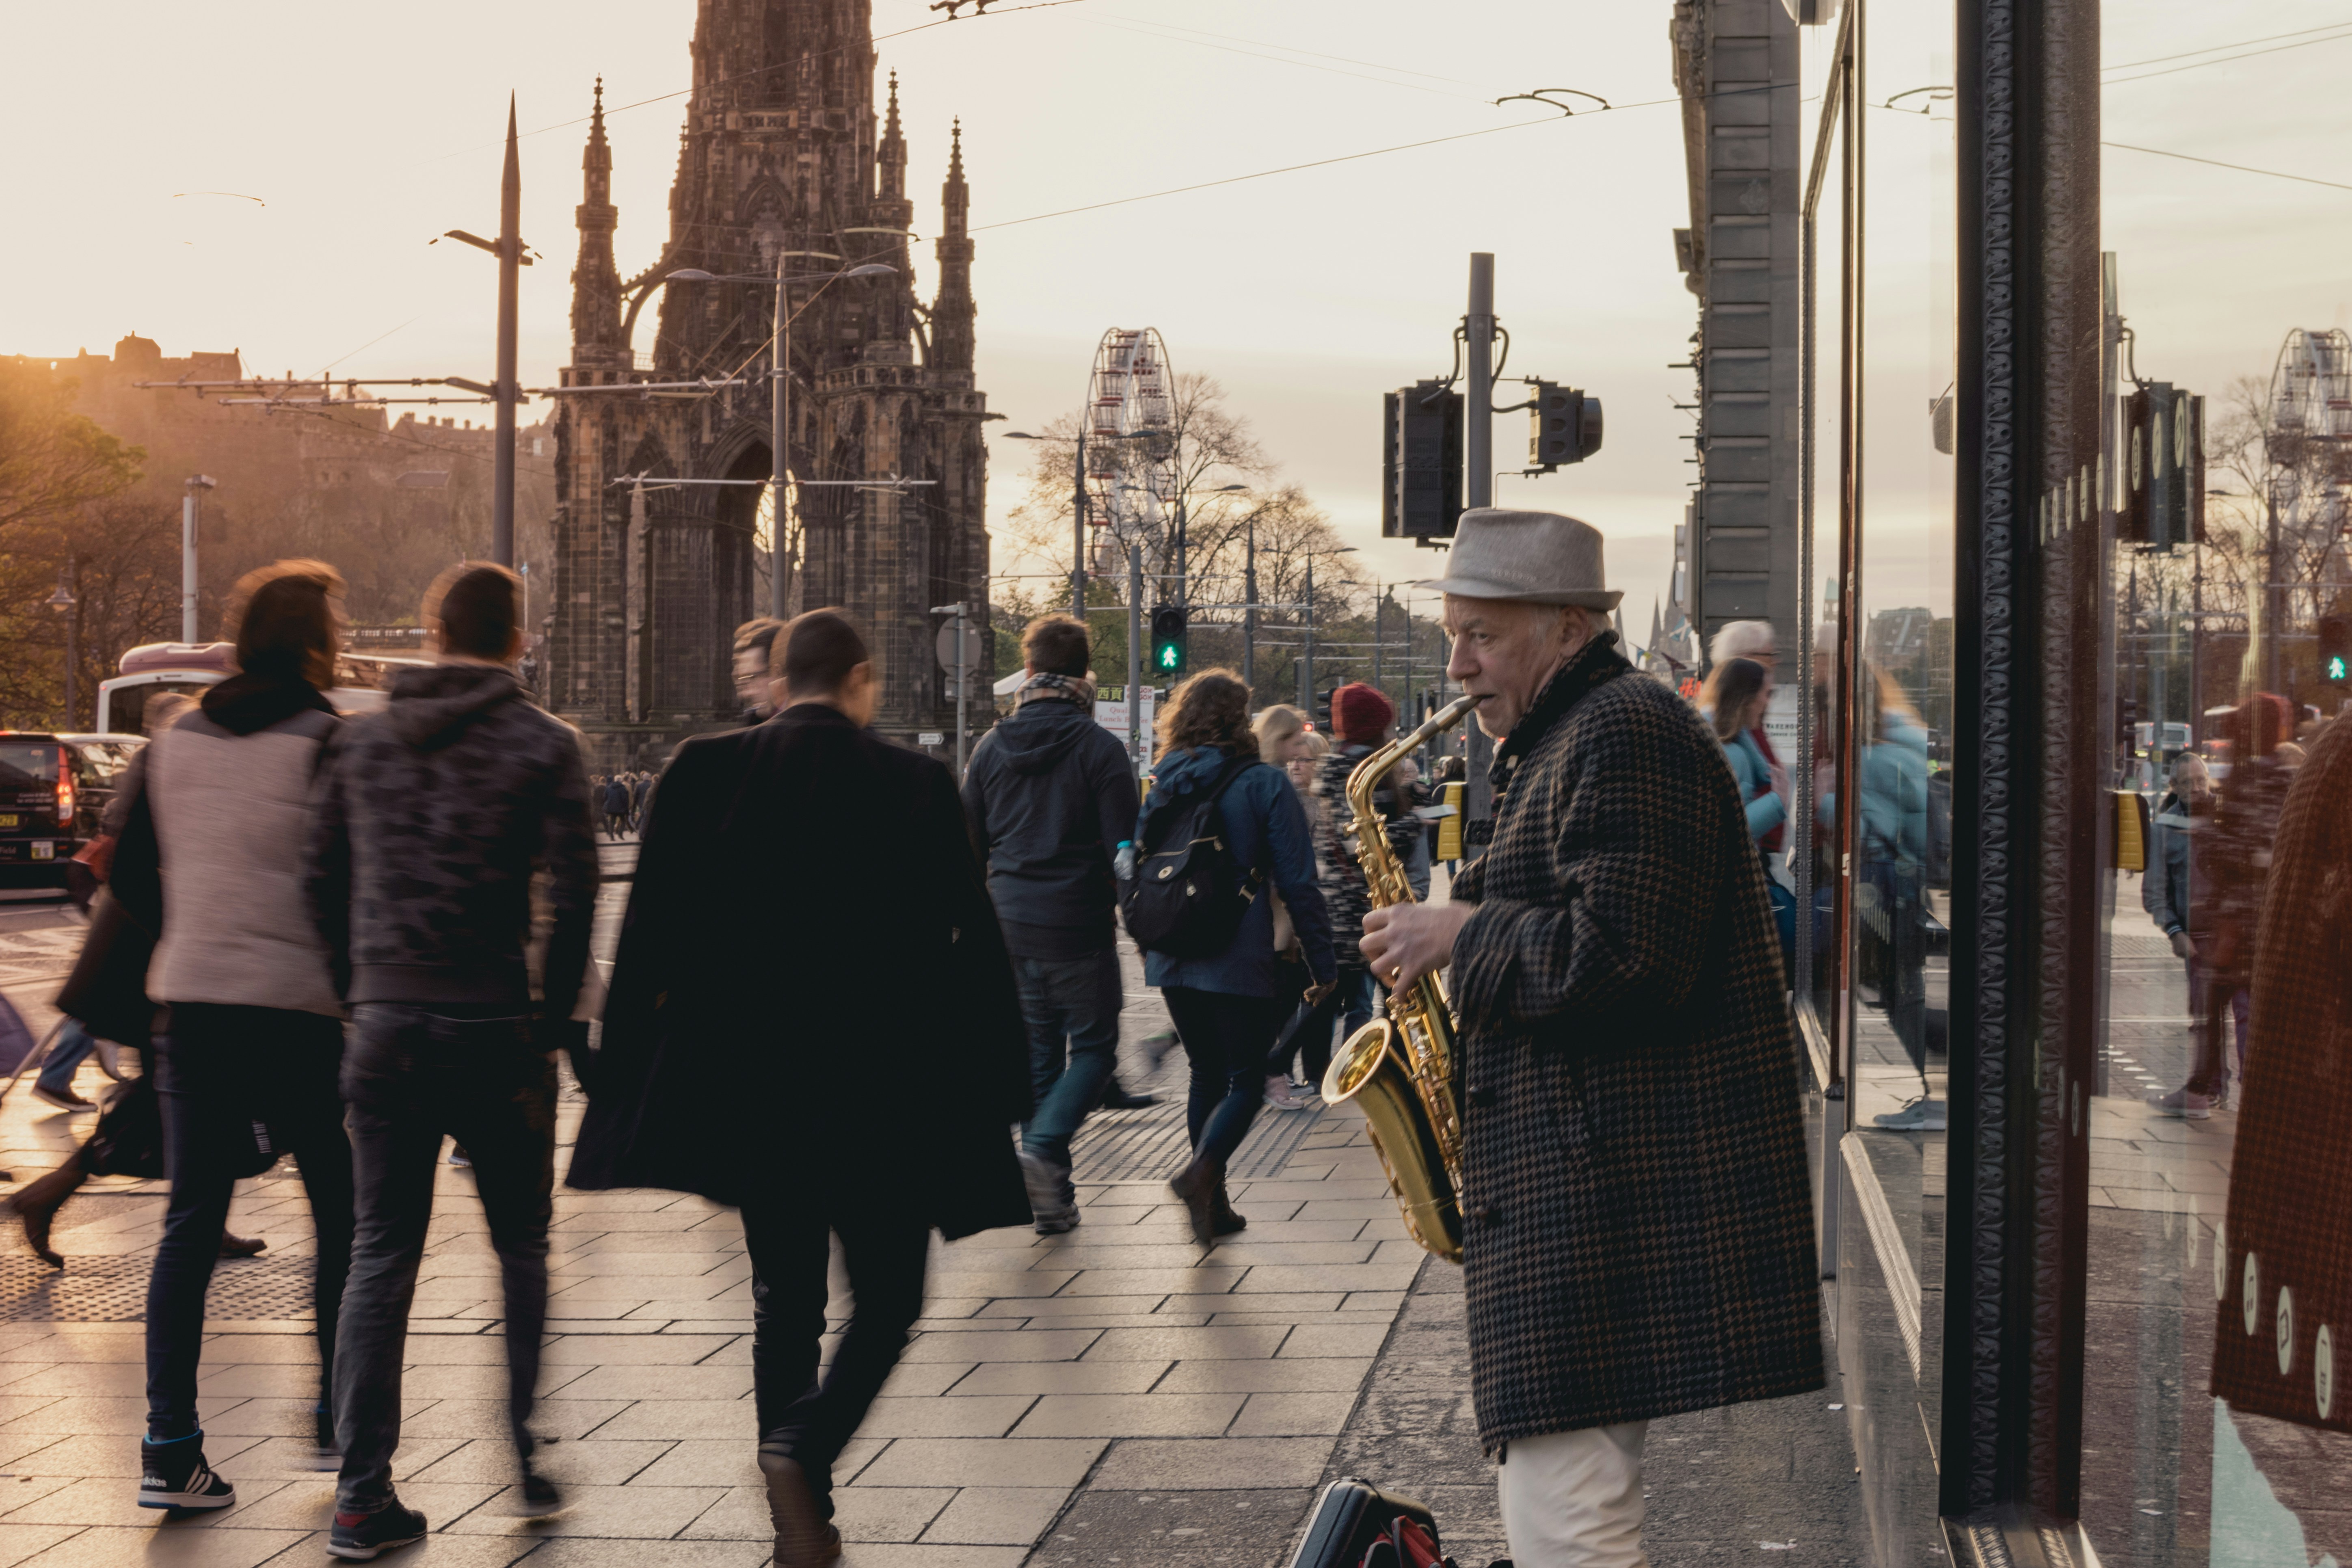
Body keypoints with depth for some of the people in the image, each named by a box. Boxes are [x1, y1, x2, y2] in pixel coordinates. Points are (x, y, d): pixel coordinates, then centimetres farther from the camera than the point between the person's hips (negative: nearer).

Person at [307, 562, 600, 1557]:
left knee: (381, 1259, 6)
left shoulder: (362, 744, 7)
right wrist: (554, 1016, -1)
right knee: (521, 1252, 12)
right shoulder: (542, 745, -4)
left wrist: (360, 994, 15)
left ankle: (363, 1495, 4)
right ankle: (530, 1458, 13)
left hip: (386, 1028, 3)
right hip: (495, 1029, -3)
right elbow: (573, 895, -10)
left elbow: (324, 880, 8)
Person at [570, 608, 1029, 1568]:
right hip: (883, 1089, -3)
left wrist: (627, 1073, 6)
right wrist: (1001, 1078, 4)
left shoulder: (704, 774, -2)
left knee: (785, 1300, 15)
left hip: (748, 1082, 3)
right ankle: (802, 1449, -15)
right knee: (887, 1303, 10)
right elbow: (970, 942, -5)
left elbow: (651, 933, -1)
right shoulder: (916, 786, -7)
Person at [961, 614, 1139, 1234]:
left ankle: (1052, 1197, 13)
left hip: (1010, 927, 4)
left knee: (1037, 1056, 13)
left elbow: (969, 846, 9)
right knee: (1093, 1048, 8)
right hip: (1080, 927, -4)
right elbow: (1123, 849, -10)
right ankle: (1043, 1148, -15)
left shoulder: (991, 748, 5)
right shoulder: (1100, 748, -9)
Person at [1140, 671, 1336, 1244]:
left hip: (1174, 960, 5)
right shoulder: (1265, 785, -7)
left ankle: (1214, 1205, 17)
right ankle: (1200, 1173, -22)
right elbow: (1297, 881, -9)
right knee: (1247, 1081, 1)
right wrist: (1322, 962, -4)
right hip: (1243, 960, -5)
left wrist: (1149, 946, 24)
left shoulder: (1164, 785, 8)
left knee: (1207, 1075, 16)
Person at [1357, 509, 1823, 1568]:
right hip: (1586, 1188, 12)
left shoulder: (1625, 736, -14)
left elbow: (1614, 959, -24)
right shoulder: (1562, 741, 21)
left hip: (1620, 1194, -12)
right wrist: (1460, 935, 14)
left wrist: (1458, 935, -12)